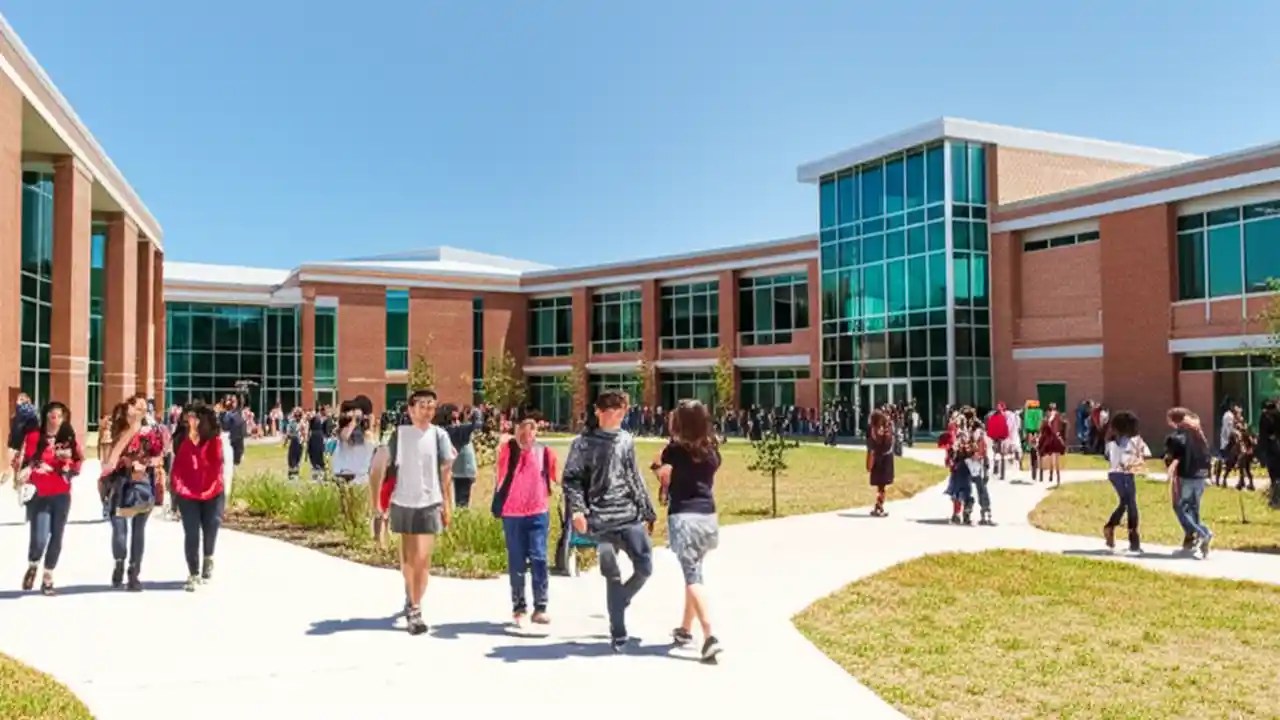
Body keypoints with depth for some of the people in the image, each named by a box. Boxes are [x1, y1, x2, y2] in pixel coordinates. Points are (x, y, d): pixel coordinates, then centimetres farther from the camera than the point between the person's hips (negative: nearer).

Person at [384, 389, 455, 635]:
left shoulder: (439, 435, -3)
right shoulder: (399, 433, 0)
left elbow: (446, 472, 1)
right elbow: (389, 467, 5)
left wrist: (448, 505, 0)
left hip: (429, 503, -2)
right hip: (402, 502, 2)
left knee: (422, 558, -7)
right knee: (407, 555, 16)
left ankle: (415, 610, -2)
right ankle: (411, 597, 34)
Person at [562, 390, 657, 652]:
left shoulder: (627, 440, 15)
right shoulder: (584, 443, 1)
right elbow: (571, 479, -3)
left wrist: (647, 511, 20)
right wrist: (577, 510, -17)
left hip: (631, 517, 4)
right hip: (601, 520, -4)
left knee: (645, 568, -4)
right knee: (613, 576, -6)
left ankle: (618, 603, 25)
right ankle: (618, 634, 8)